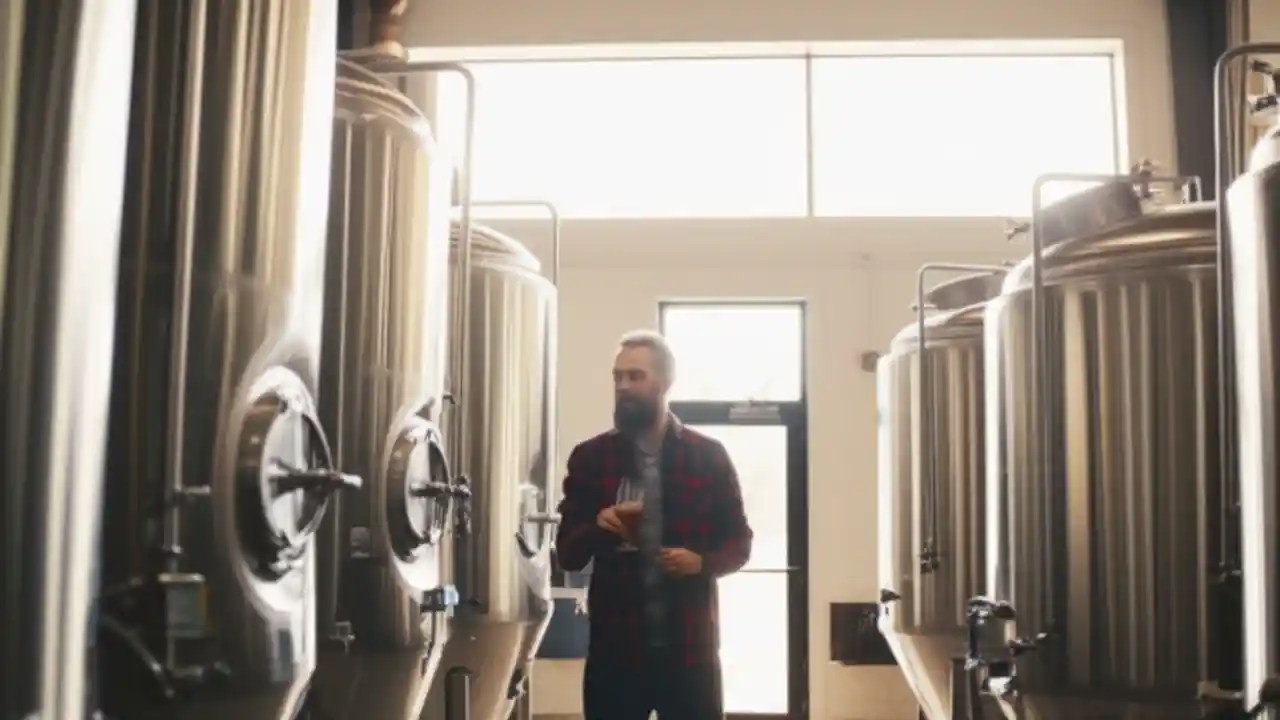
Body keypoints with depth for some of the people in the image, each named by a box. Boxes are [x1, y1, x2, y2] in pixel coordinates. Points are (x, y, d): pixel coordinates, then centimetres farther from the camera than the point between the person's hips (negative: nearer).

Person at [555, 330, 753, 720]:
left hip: (688, 647, 0)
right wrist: (597, 528, -18)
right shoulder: (590, 457, 3)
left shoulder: (708, 456, 2)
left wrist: (702, 562, -14)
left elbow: (739, 543, 7)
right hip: (615, 647, 1)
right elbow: (567, 553, 3)